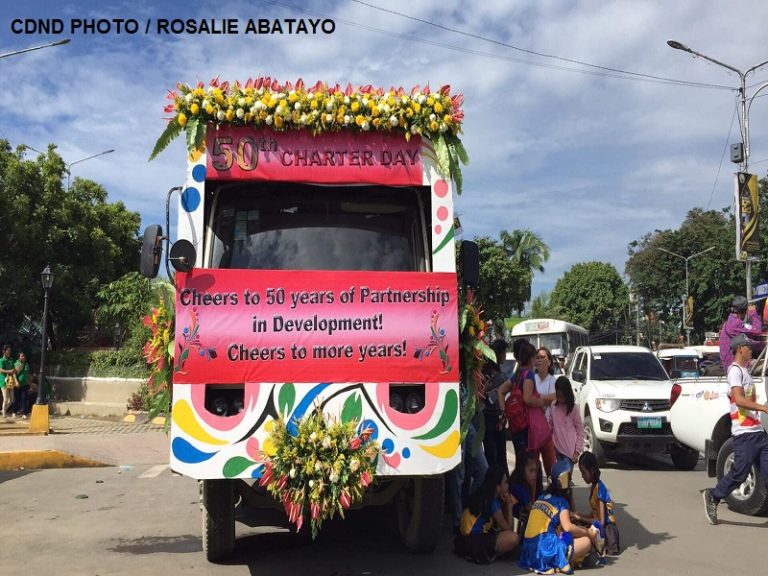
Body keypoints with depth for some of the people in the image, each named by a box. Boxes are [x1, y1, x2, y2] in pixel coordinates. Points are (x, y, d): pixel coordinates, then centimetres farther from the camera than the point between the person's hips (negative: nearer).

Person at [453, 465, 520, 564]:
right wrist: (509, 505, 0)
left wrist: (505, 504, 2)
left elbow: (500, 525, 14)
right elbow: (508, 528, -8)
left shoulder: (481, 496, 9)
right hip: (473, 544, -9)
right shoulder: (493, 503, -15)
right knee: (513, 538, -19)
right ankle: (488, 554, -6)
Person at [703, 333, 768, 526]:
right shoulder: (735, 370, -9)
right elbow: (739, 400, -21)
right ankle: (713, 497, 16)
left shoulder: (744, 370, 20)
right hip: (744, 433, -9)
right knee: (739, 473, -3)